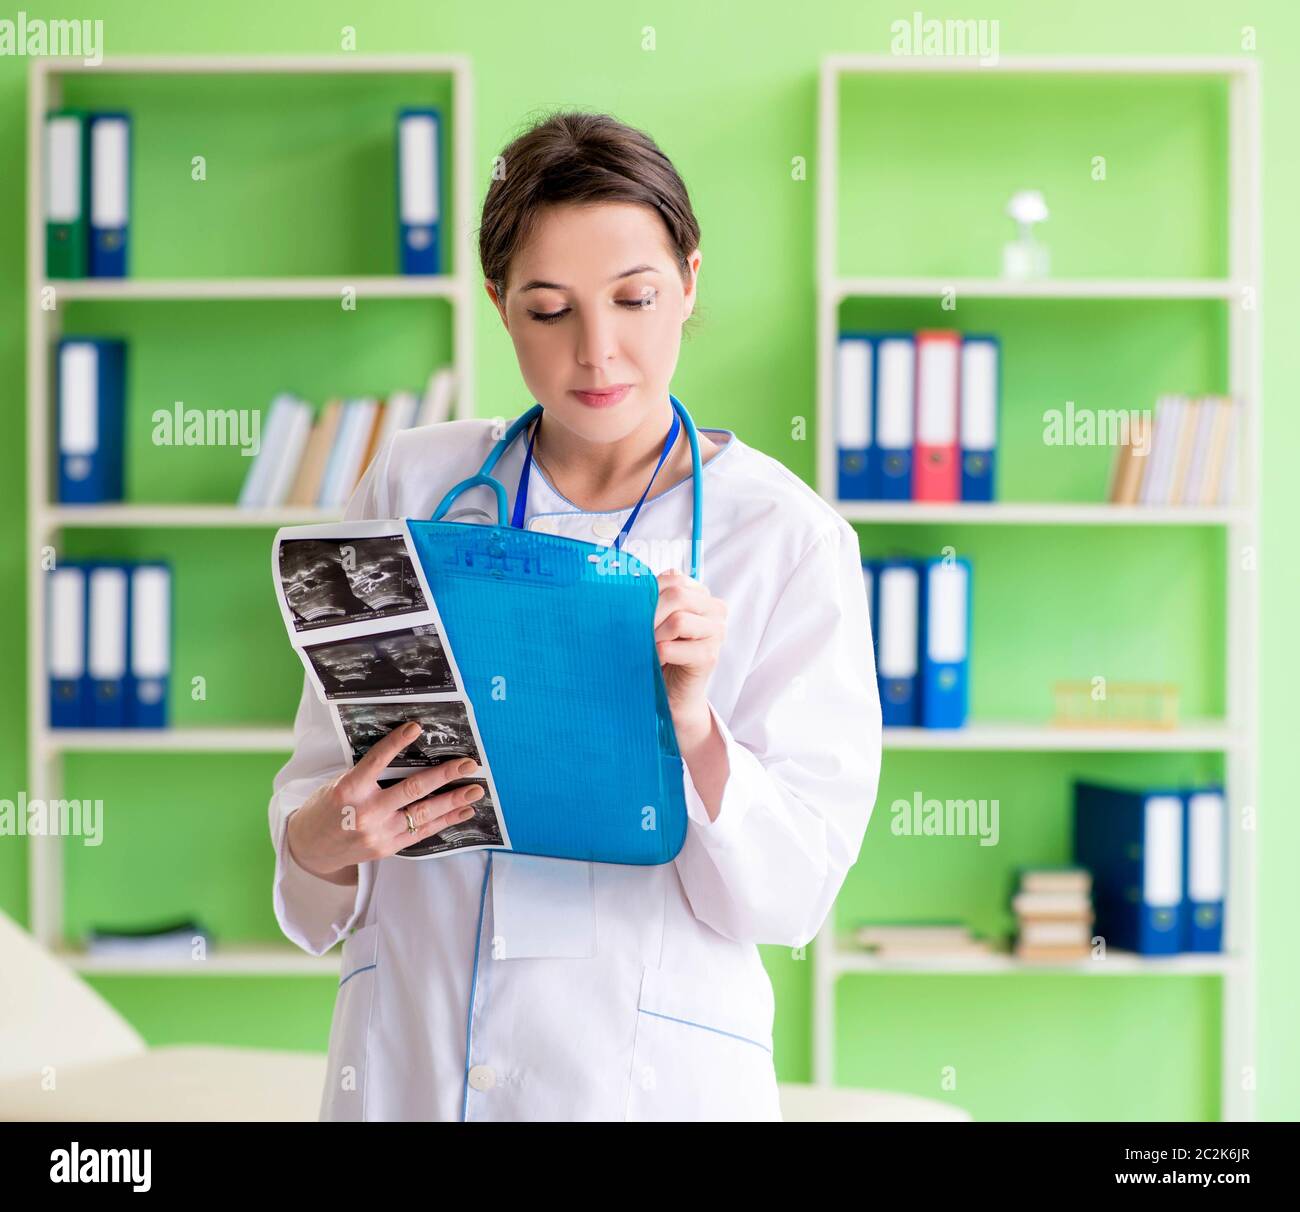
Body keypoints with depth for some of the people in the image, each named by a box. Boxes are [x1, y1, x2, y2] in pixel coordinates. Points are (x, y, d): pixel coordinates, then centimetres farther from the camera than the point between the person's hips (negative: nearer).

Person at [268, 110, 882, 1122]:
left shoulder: (789, 536, -7)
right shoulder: (415, 486, 0)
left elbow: (792, 890, -9)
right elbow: (314, 782, 3)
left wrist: (694, 728, -26)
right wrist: (329, 837, -19)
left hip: (644, 1072, -2)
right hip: (404, 1060, 2)